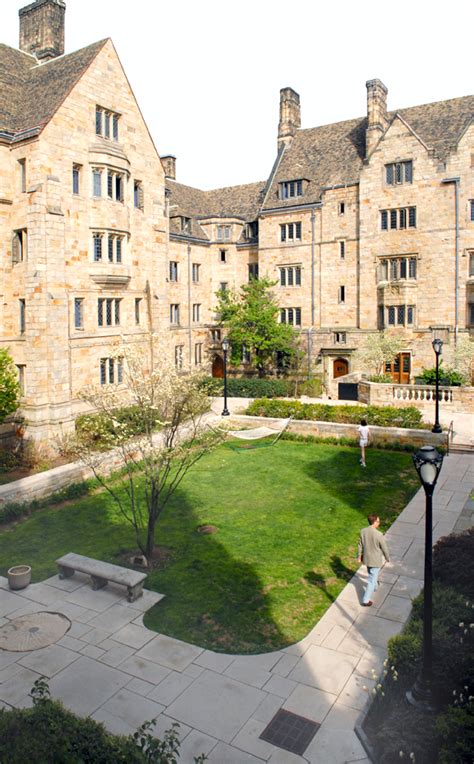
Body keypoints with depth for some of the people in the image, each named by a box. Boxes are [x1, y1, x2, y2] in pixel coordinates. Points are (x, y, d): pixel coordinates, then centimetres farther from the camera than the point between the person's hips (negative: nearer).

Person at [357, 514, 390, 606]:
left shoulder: (363, 531, -12)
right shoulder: (379, 535, -28)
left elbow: (360, 545, 0)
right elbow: (384, 548, -15)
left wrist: (359, 556, 14)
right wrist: (387, 558, 4)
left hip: (366, 558, 6)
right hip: (376, 560, -6)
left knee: (372, 575, 32)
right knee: (372, 580, 7)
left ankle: (375, 587, 58)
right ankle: (366, 600, 12)